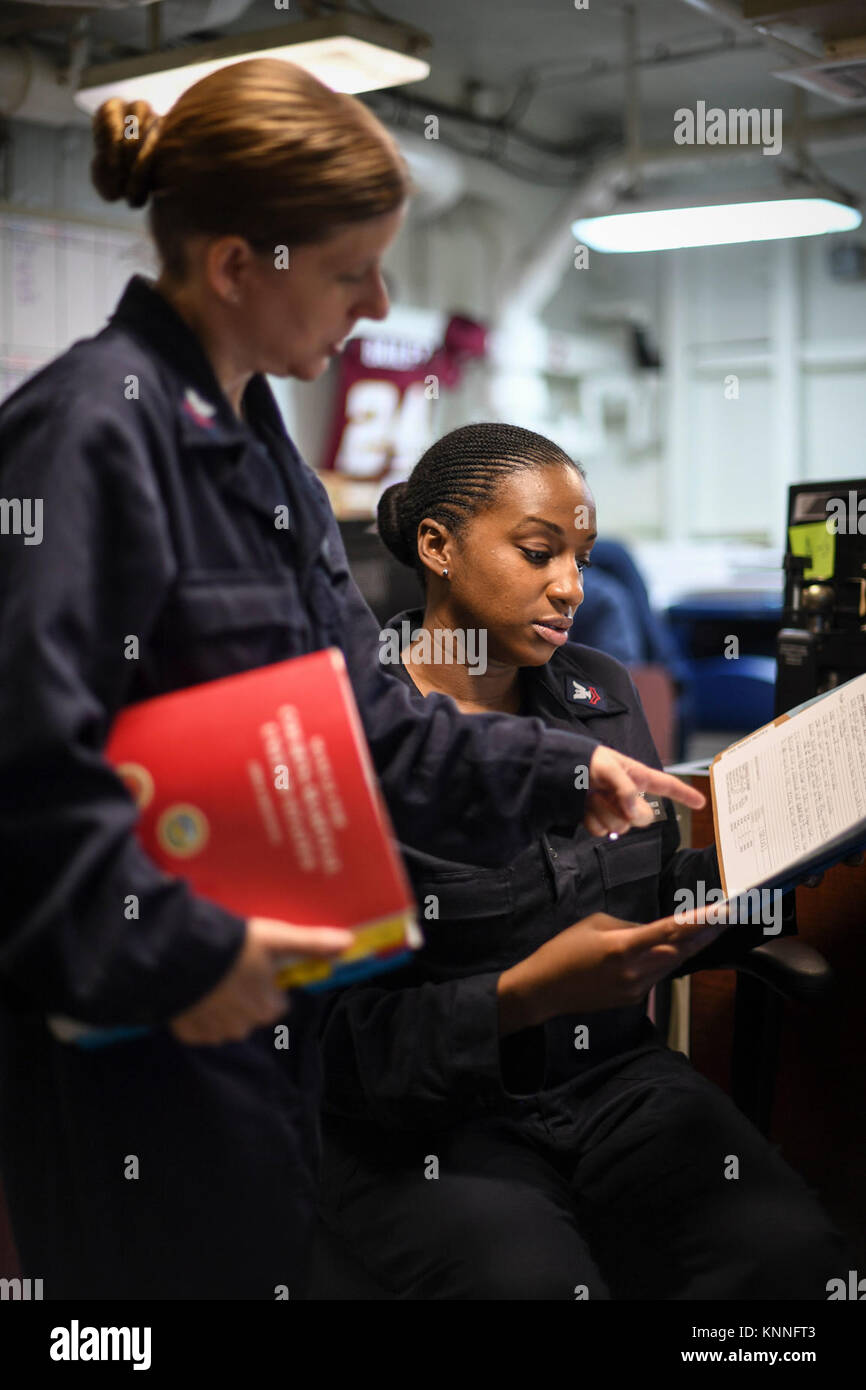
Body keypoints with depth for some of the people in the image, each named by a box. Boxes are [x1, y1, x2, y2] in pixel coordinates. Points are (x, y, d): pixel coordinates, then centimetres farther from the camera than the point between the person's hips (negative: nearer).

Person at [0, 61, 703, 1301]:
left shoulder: (255, 441, 12)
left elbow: (355, 720, 14)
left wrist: (561, 771, 12)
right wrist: (178, 951, -23)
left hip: (264, 1007, 9)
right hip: (138, 1044, -9)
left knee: (278, 1264, 20)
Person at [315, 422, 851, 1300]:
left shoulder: (604, 692, 8)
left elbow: (659, 915, 14)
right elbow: (342, 1042, -14)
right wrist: (528, 996, -27)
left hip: (615, 1079, 5)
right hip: (425, 1122, -4)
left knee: (790, 1254, -20)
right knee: (537, 1279, -31)